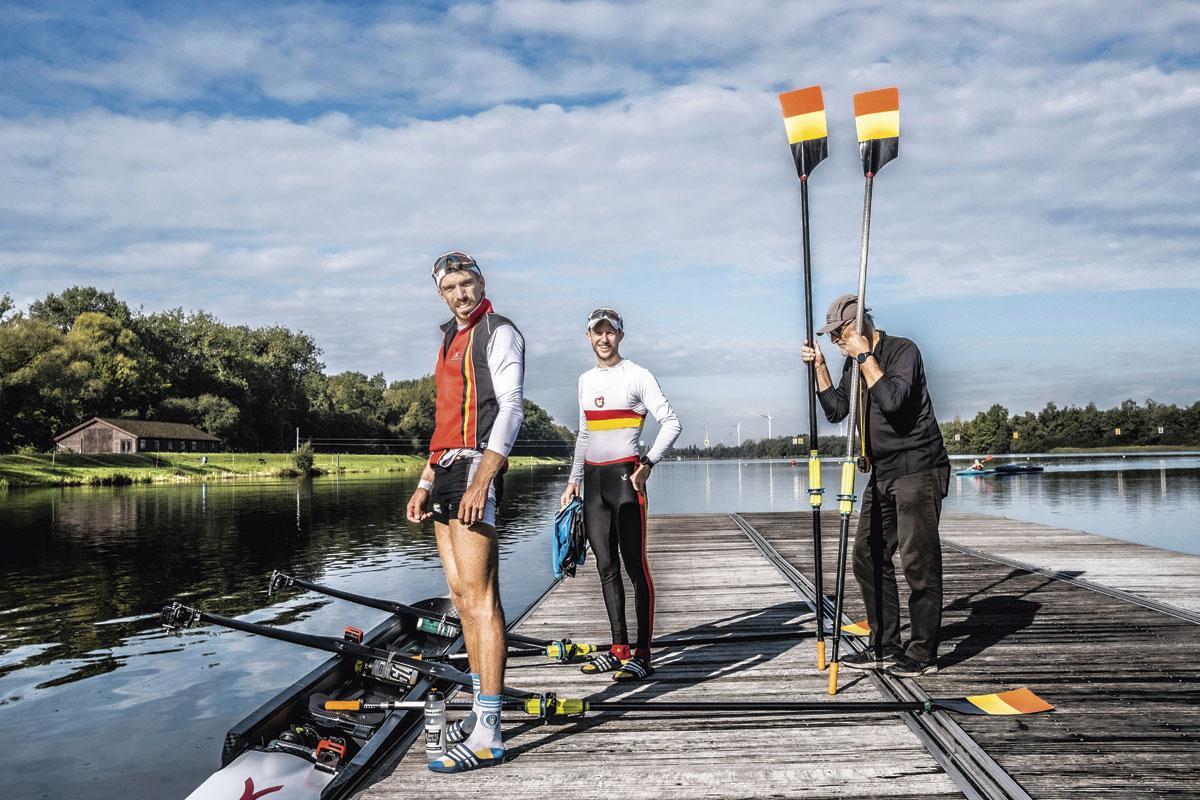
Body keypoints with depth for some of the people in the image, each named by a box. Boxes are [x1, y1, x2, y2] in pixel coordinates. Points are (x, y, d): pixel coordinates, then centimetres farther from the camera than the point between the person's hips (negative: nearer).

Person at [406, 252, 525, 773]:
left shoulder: (498, 332, -3)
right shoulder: (452, 340, 23)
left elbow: (510, 409, -14)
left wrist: (481, 479, -25)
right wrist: (425, 484, 20)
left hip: (476, 466, -9)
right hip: (447, 473, 9)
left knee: (478, 597, -12)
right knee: (462, 596, 10)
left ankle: (487, 737, -10)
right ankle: (482, 710, 19)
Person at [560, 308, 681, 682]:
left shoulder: (637, 375, -2)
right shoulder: (585, 380, 16)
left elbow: (671, 422, -5)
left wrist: (649, 462, -16)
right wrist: (574, 480, 17)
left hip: (625, 476, -6)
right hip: (593, 479, 6)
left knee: (635, 565, -7)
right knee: (606, 567, 7)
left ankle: (641, 654, -4)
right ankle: (619, 648, 14)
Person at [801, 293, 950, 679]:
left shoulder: (903, 351, -12)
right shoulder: (854, 361, 12)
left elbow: (892, 400, -27)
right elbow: (835, 410, 12)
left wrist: (865, 356, -21)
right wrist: (819, 366, 4)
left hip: (918, 470, -9)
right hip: (882, 474, 9)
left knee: (919, 562, -5)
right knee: (869, 557, 8)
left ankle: (923, 653, 5)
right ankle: (884, 648, 17)